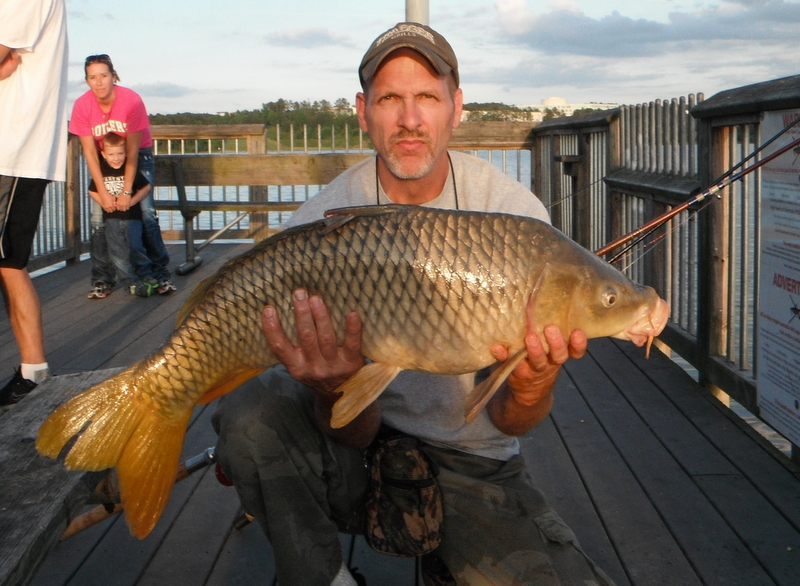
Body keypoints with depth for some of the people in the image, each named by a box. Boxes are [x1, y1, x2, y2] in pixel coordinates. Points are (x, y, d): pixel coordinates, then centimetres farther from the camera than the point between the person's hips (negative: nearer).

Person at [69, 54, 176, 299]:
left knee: (146, 212, -15)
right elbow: (89, 152, -14)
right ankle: (102, 279, -2)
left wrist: (127, 192, -25)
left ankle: (161, 273, -10)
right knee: (98, 216, -9)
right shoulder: (82, 106, -19)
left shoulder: (131, 100, -25)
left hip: (138, 156, -2)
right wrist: (103, 192, -21)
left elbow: (133, 149, -23)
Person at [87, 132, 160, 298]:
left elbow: (146, 187, -2)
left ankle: (146, 277, 11)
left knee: (135, 248, -5)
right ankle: (130, 281, 10)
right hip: (111, 218, 3)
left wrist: (132, 201, -13)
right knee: (117, 252, 2)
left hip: (132, 216, -2)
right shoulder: (101, 171, 1)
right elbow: (92, 191, 10)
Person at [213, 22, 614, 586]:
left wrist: (530, 390, -36)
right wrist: (338, 388, -38)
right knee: (250, 409, -28)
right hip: (365, 441, 0)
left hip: (472, 465, 1)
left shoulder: (514, 211, -10)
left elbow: (506, 424, -12)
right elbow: (355, 433, -14)